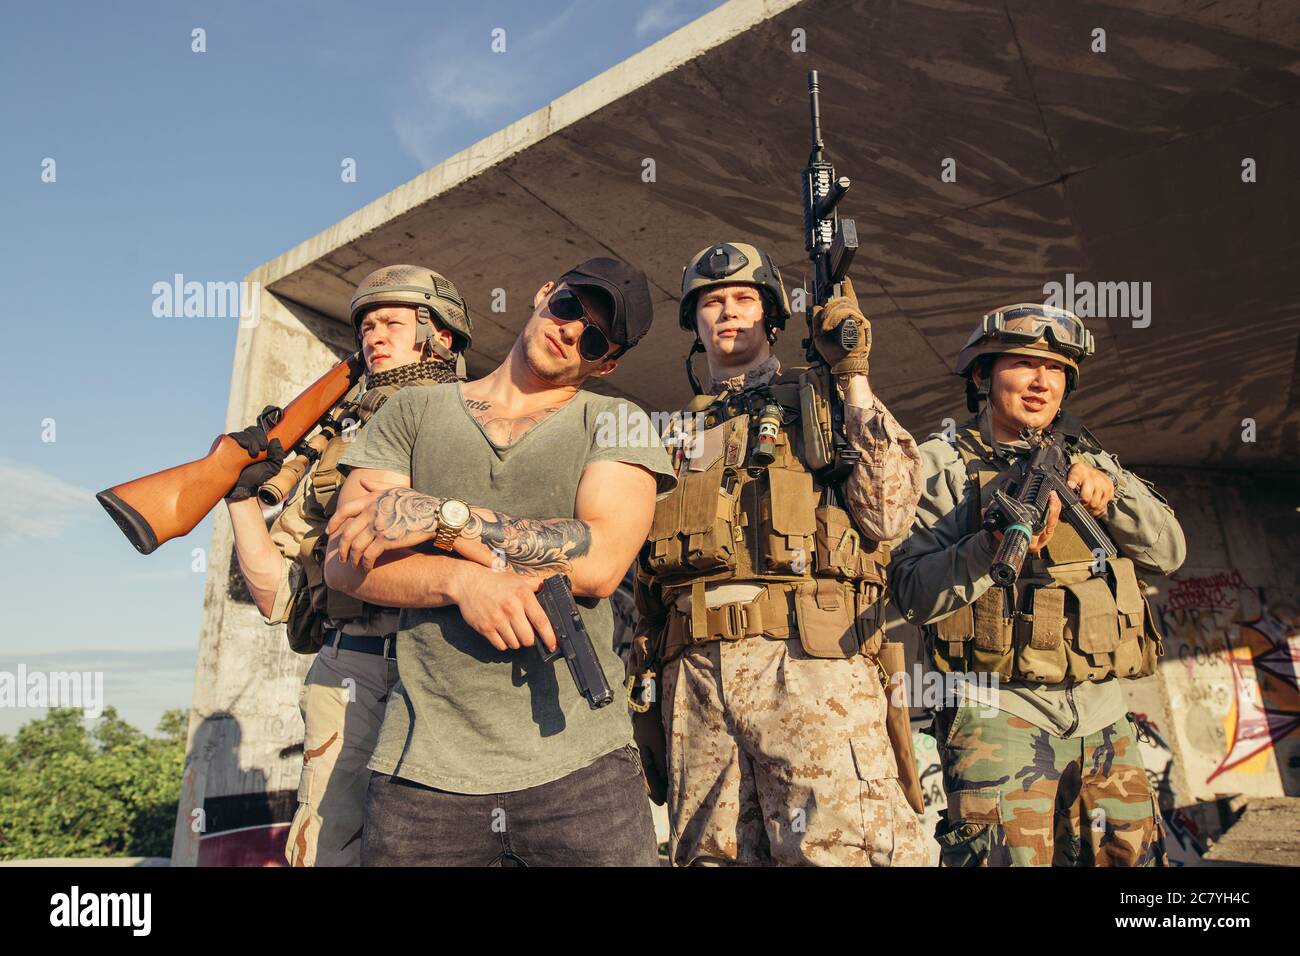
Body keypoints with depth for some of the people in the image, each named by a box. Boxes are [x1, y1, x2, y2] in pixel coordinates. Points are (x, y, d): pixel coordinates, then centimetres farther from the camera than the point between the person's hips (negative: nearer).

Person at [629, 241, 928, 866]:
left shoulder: (821, 408, 14)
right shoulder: (676, 434, 23)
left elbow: (887, 514, -3)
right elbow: (642, 575, 21)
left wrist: (854, 379, -2)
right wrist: (642, 693, 13)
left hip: (808, 660, -3)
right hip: (695, 674, 4)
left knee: (841, 847, -9)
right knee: (712, 853, 6)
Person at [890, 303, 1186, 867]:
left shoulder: (1088, 459, 16)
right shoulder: (942, 464, -2)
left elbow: (1168, 552, 7)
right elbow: (916, 595, -11)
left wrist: (1108, 489, -9)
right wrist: (997, 546, -26)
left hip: (1103, 717, 6)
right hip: (998, 713, -5)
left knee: (1131, 855, 12)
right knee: (1008, 856, -11)